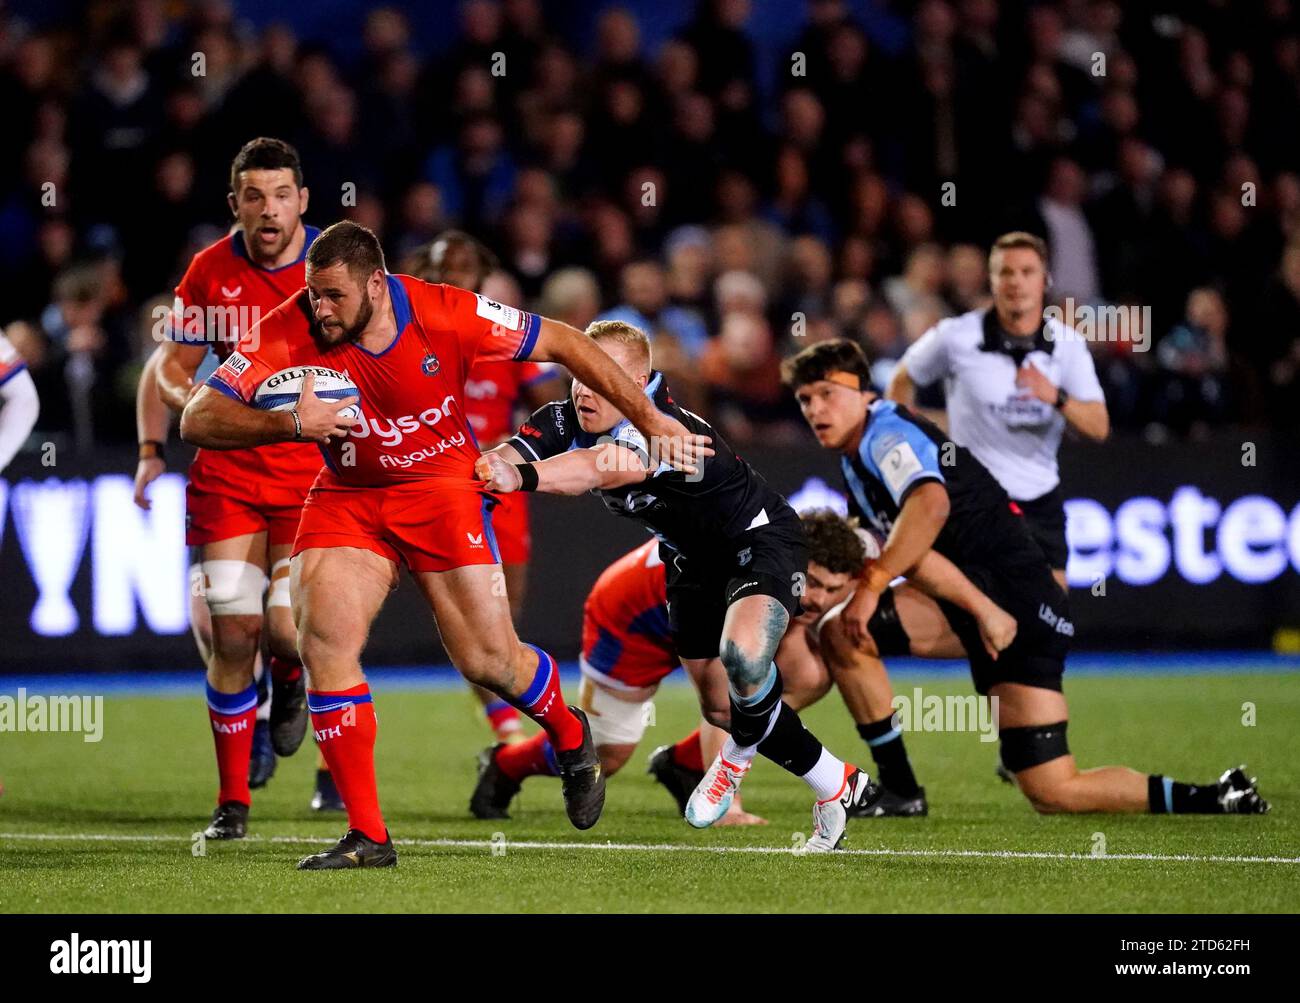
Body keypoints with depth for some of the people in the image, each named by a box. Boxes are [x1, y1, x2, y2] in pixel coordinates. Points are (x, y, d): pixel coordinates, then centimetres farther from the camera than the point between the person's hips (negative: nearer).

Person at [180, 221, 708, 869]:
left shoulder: (447, 314, -21)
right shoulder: (289, 333, -19)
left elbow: (561, 345, -9)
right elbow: (198, 420, -22)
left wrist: (651, 421, -6)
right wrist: (290, 424, -39)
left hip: (442, 486, -1)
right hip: (347, 495, 1)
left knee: (489, 660, -5)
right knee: (321, 640, -19)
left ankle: (570, 738, 32)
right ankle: (367, 835, -11)